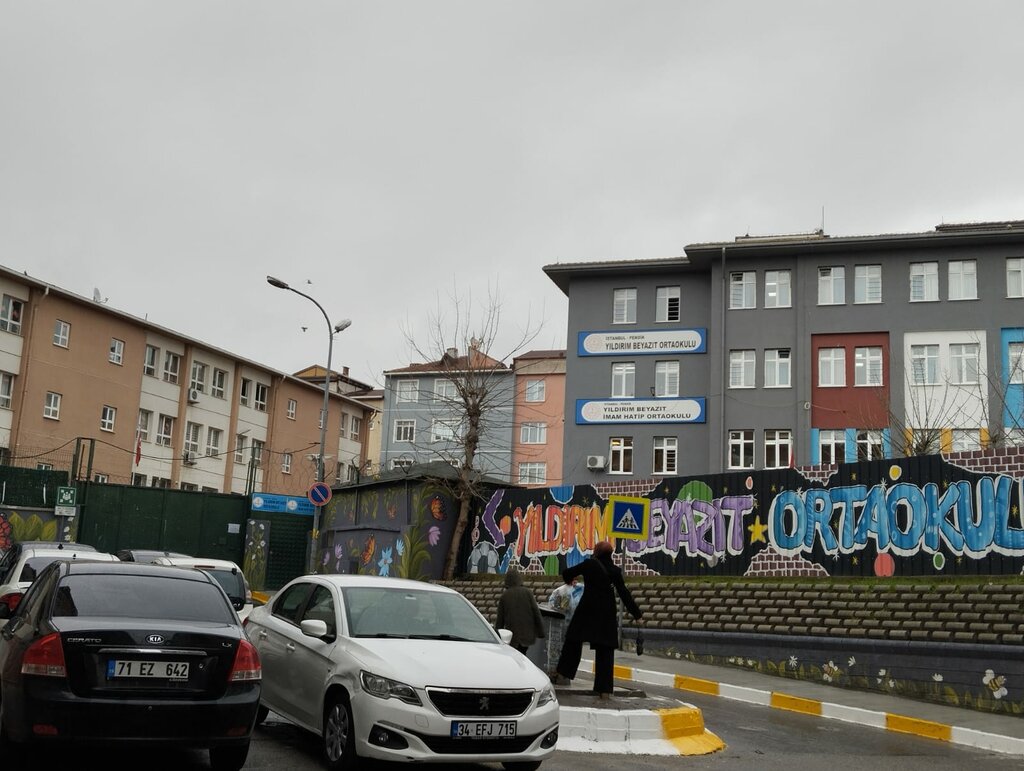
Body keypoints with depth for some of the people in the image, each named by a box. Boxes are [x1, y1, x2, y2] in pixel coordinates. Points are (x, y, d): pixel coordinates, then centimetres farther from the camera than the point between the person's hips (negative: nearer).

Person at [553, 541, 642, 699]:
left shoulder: (589, 564, -4)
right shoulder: (615, 570, -1)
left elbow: (567, 573, 2)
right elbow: (624, 593, -2)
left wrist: (568, 580, 26)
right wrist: (636, 613, 5)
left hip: (587, 610, -1)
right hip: (607, 614, 1)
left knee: (573, 641, 17)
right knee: (605, 651, 5)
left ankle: (563, 673, 16)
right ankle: (604, 689, 3)